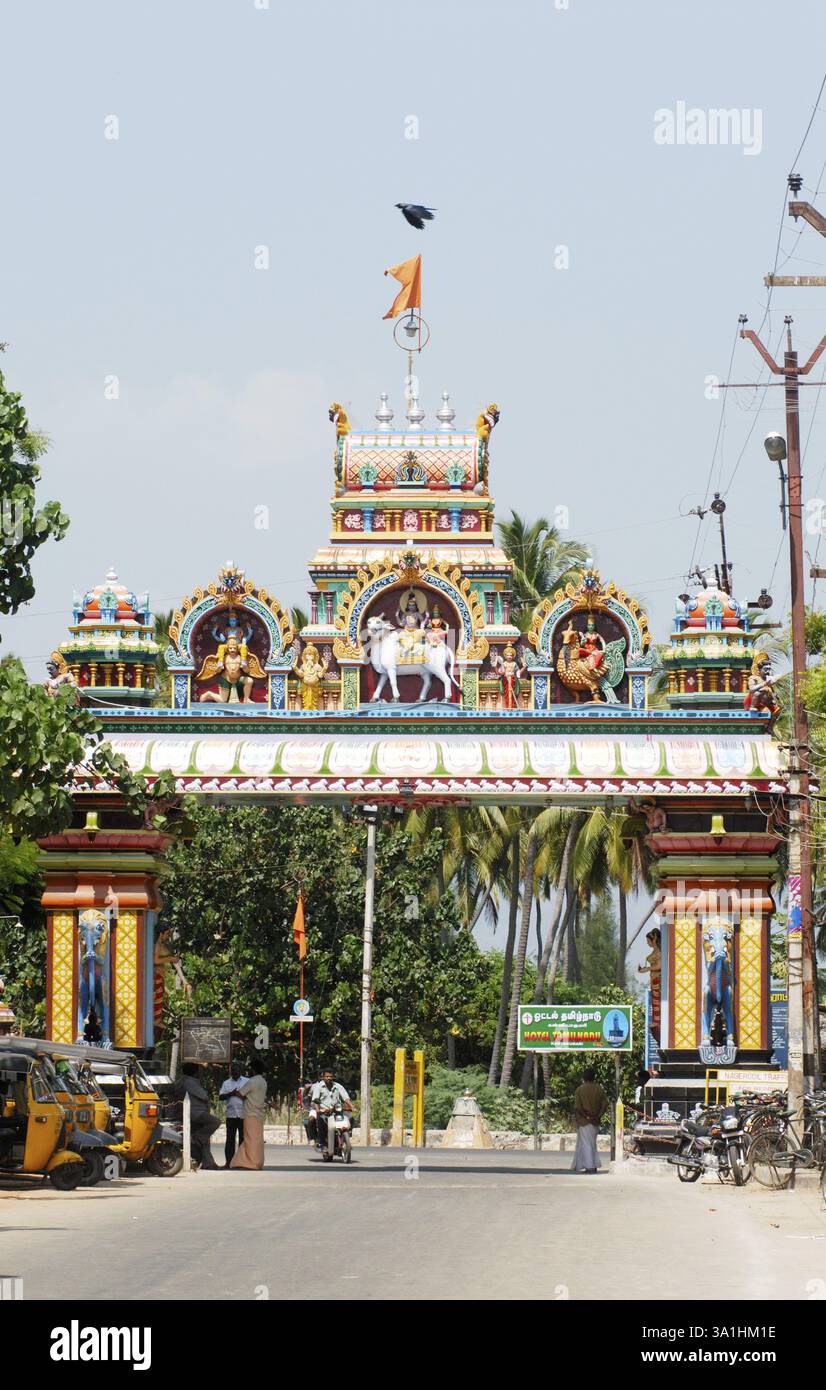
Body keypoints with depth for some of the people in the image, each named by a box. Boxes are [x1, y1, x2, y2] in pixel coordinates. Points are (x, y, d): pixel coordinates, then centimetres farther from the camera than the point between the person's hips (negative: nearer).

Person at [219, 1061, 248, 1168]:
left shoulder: (247, 1081, 11)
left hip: (243, 1114, -1)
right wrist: (231, 1094, -13)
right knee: (230, 1139, -2)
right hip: (231, 1114, 1)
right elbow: (221, 1096, 4)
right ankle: (228, 1161, -1)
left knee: (243, 1138, -1)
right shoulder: (226, 1083, 16)